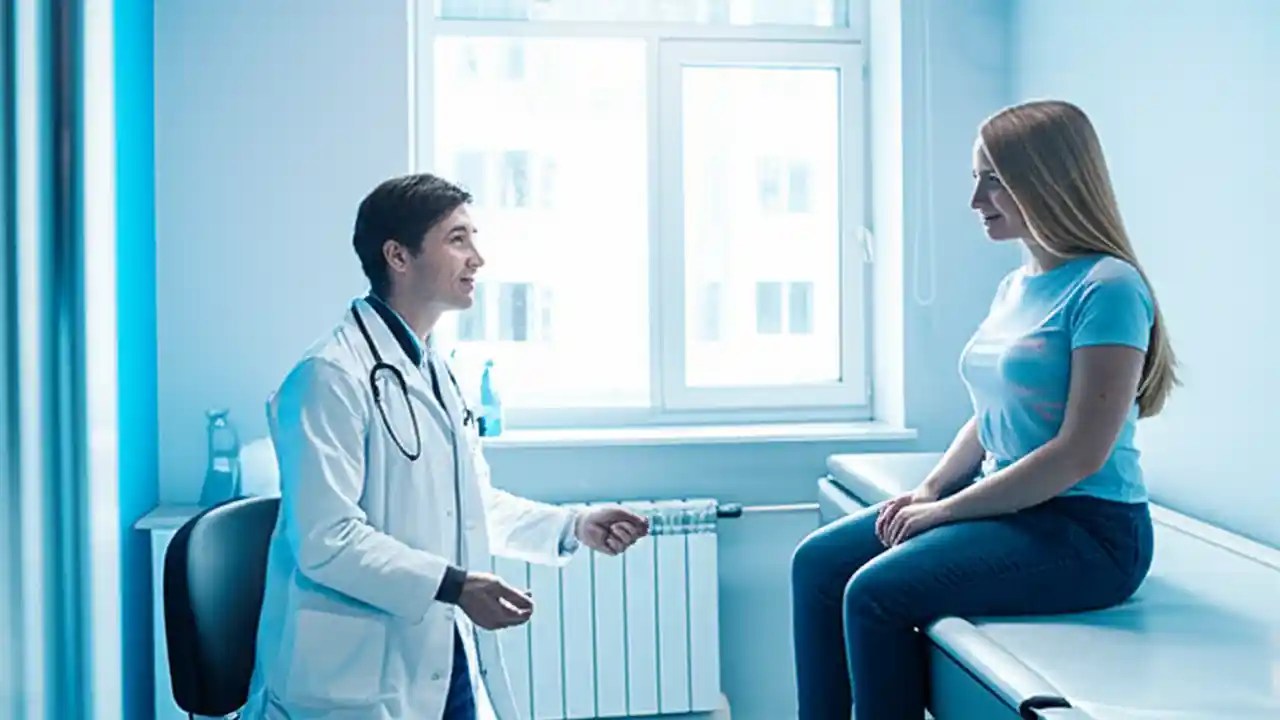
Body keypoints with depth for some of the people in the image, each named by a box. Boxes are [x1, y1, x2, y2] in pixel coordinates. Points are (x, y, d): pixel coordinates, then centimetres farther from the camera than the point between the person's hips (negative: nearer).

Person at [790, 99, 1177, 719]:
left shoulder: (1108, 289, -15)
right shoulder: (1015, 286, 12)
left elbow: (1083, 453, -20)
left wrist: (945, 510, -16)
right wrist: (927, 491, 2)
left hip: (1089, 531, -9)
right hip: (1004, 504, 9)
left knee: (876, 593, -24)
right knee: (818, 562, -1)